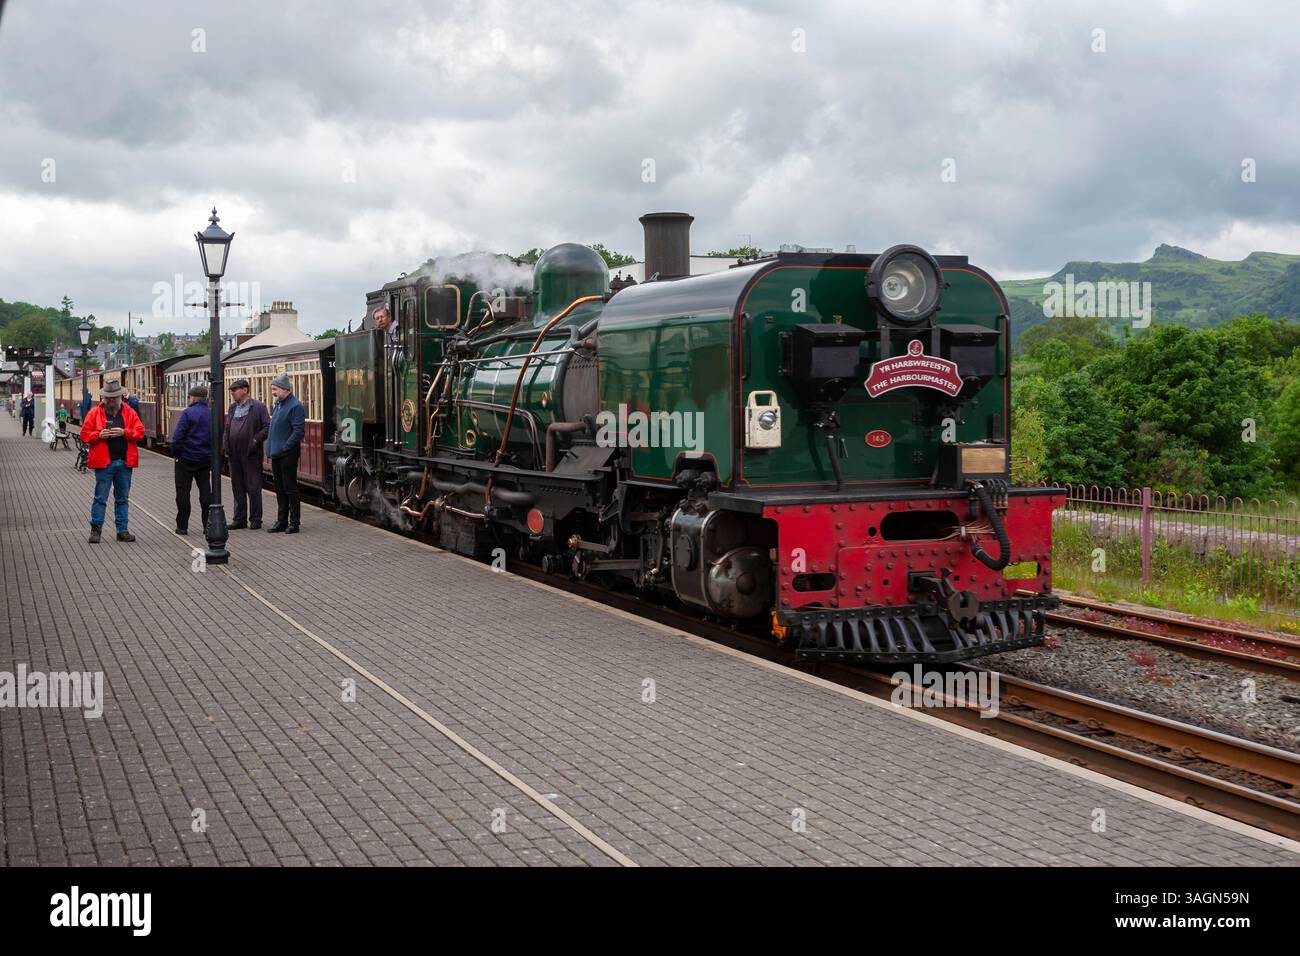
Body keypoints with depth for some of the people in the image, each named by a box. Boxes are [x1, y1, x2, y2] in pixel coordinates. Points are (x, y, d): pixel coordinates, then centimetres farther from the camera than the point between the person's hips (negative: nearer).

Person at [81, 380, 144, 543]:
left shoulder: (129, 412, 7)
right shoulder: (95, 413, 2)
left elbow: (140, 432, 2)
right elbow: (84, 434, 0)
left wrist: (124, 432, -14)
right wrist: (99, 435, -17)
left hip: (124, 462, 3)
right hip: (104, 462, -2)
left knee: (123, 498, 10)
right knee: (100, 498, 0)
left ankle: (122, 531, 16)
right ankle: (95, 529, 8)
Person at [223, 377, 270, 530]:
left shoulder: (258, 407, -5)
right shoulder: (232, 408, 15)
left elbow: (267, 426, -8)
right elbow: (227, 428, 22)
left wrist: (256, 440, -17)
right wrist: (226, 444, 6)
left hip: (251, 454, -6)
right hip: (235, 454, 7)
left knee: (253, 487, -1)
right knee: (238, 487, 10)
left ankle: (255, 519, 6)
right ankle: (240, 518, 16)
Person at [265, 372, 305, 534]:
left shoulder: (295, 406, -14)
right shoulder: (278, 404, 14)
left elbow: (299, 430, -19)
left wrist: (285, 447, -19)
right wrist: (271, 448, 13)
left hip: (287, 454, -9)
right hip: (276, 454, 9)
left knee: (290, 488, -3)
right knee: (280, 489, 13)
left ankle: (294, 523, 2)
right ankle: (281, 521, 21)